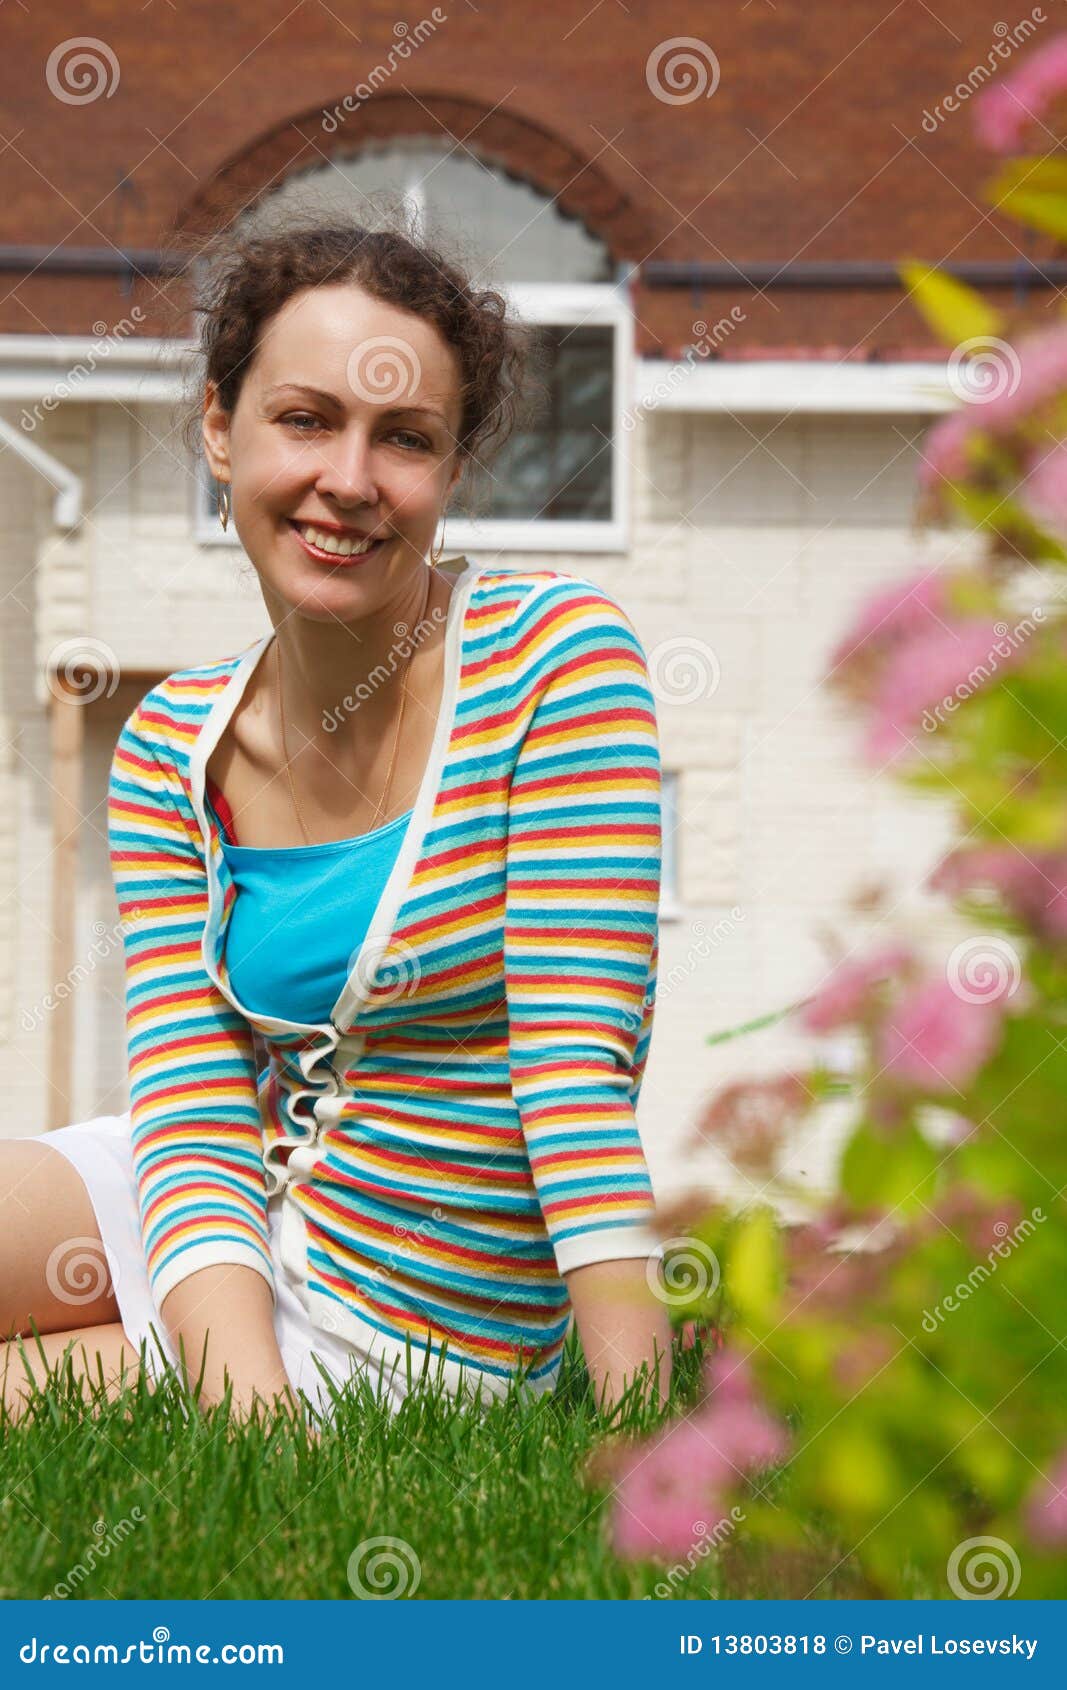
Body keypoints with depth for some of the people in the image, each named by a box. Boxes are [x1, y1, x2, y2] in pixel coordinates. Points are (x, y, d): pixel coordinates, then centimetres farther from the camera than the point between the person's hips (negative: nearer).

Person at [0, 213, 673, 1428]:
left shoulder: (558, 656, -15)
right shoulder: (170, 748, -1)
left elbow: (581, 1067, -19)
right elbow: (192, 1111, -8)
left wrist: (640, 1439, -25)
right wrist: (245, 1396, -25)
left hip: (399, 1327, -5)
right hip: (237, 1244, 5)